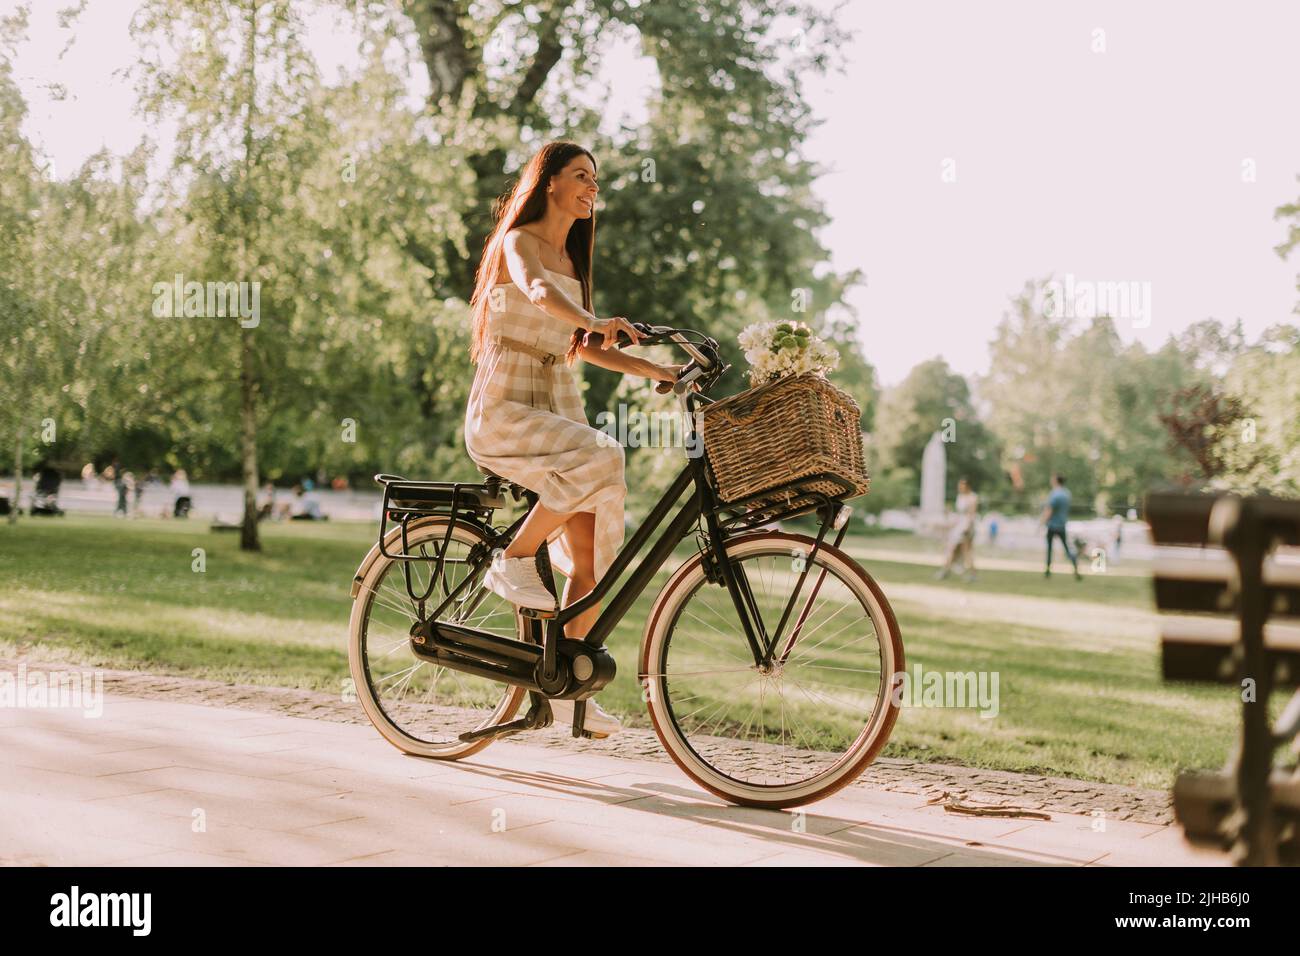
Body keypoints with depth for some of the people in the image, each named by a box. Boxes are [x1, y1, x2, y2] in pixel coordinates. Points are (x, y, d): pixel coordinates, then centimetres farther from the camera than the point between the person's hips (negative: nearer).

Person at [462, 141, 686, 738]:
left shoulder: (571, 258, 19)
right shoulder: (519, 242, -6)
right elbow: (536, 290, -30)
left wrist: (658, 371, 12)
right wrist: (596, 322, -49)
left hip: (557, 408, 8)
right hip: (503, 408, -8)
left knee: (592, 559, -2)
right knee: (600, 461, -34)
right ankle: (513, 560, -15)